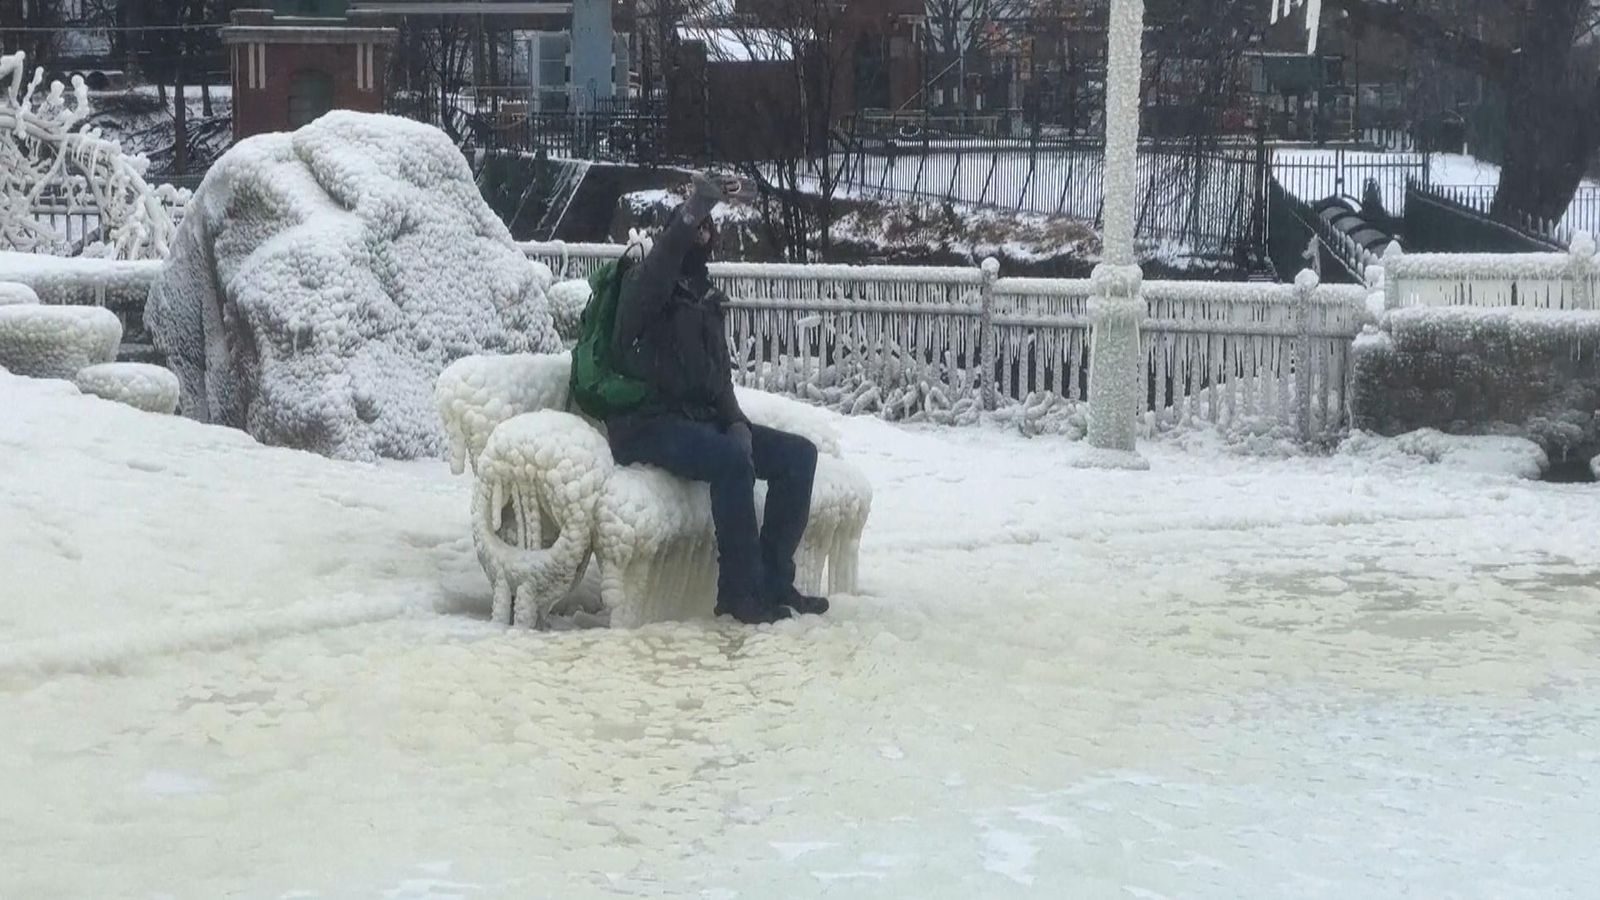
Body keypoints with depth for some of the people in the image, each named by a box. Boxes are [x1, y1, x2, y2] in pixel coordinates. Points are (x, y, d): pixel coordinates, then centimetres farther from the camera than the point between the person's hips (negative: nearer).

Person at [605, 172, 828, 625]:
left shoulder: (706, 298, 21)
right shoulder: (643, 283, 0)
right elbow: (655, 270, -25)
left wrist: (736, 421, 1)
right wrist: (690, 213, -36)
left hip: (702, 419, 8)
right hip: (648, 423, -8)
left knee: (798, 453, -9)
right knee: (732, 459, -34)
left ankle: (773, 580, -10)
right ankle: (740, 591, -27)